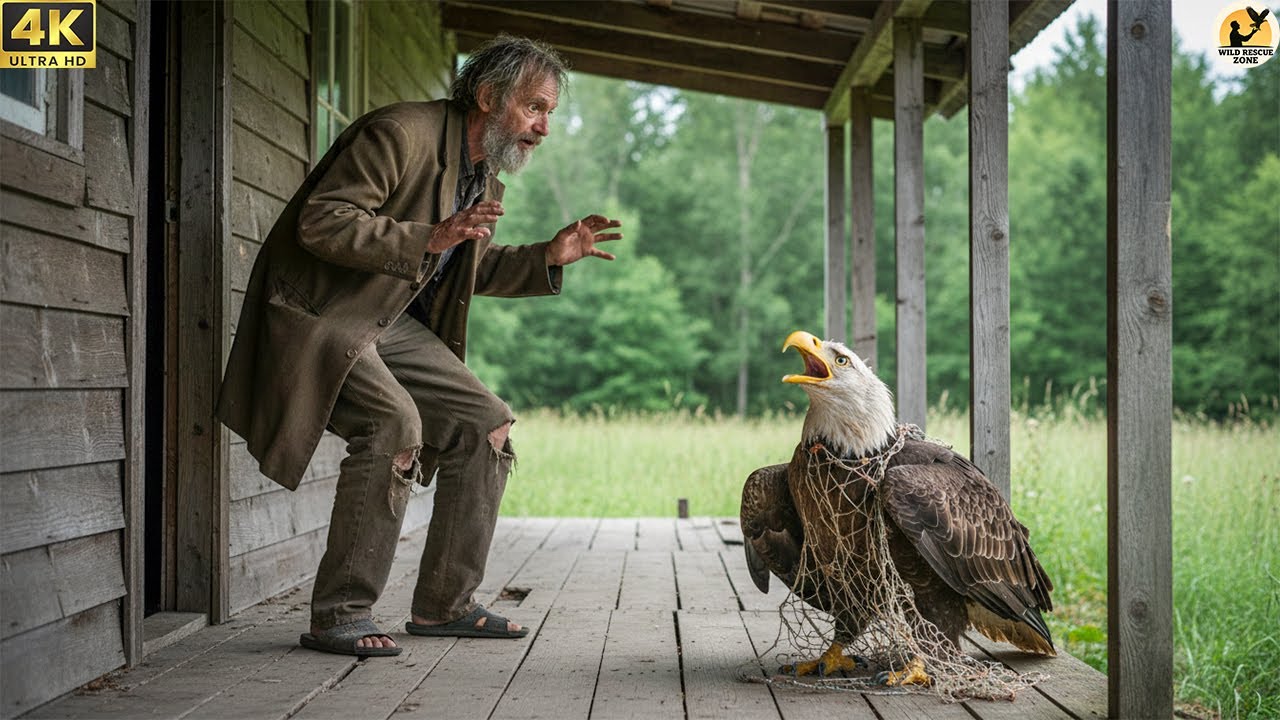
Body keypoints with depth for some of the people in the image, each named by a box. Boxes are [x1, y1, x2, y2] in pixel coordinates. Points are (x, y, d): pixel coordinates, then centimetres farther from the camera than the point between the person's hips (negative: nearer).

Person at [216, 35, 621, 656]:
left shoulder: (487, 173, 10)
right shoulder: (399, 134, -19)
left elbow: (474, 266, 21)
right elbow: (321, 223, -24)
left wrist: (549, 257, 6)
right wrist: (431, 237, -31)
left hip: (392, 324, 9)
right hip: (318, 314, -9)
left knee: (487, 425, 1)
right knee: (393, 424, -28)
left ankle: (444, 605, 9)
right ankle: (337, 616, -18)